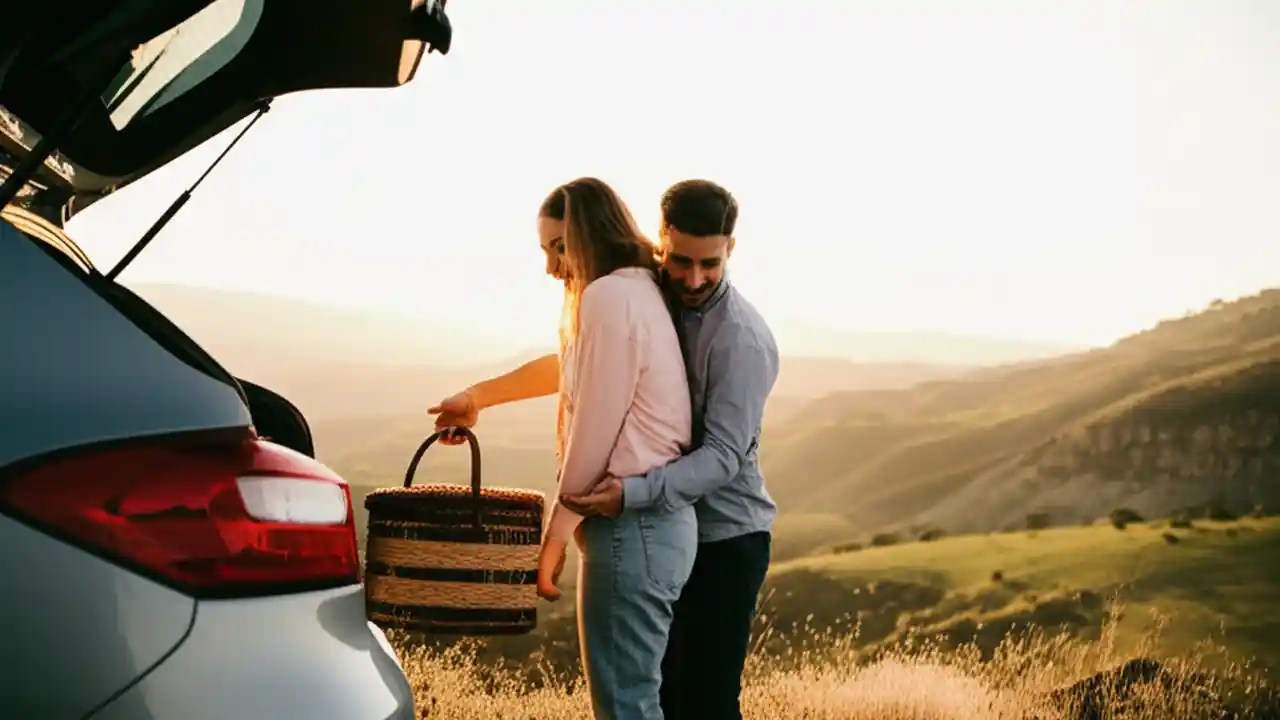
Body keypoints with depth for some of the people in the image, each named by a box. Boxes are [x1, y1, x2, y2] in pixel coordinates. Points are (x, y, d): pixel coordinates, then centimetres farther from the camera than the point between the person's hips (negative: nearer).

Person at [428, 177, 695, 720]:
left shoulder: (610, 296, -13)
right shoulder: (641, 291, 17)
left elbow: (595, 435, -15)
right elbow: (567, 368, 34)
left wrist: (556, 533, -7)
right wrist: (477, 397, 42)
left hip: (632, 526, -10)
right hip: (653, 521, 10)